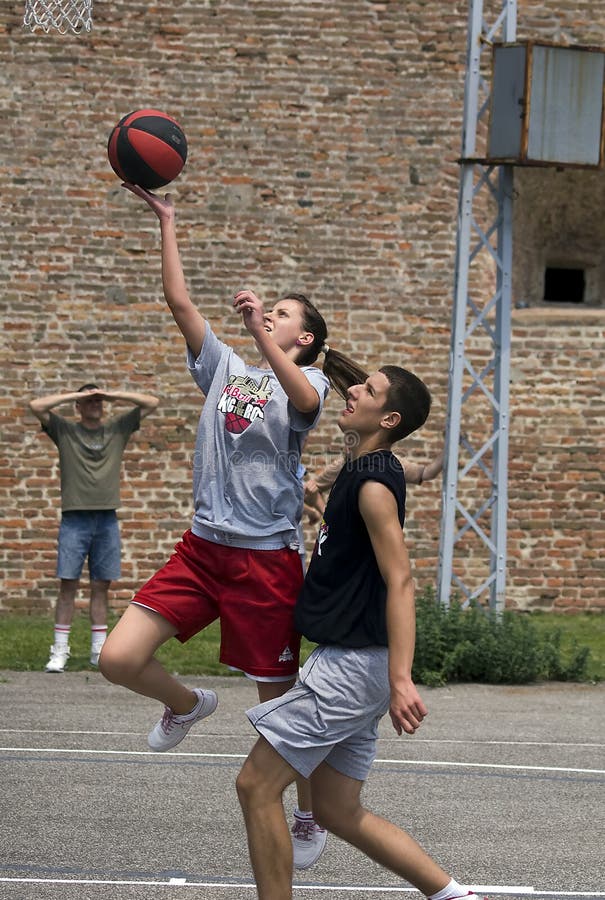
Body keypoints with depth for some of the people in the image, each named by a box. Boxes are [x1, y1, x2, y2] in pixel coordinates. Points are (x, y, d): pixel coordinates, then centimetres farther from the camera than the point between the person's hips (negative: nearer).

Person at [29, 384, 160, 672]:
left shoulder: (117, 429, 12)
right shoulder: (65, 431, 6)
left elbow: (152, 403, 10)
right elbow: (36, 406, -6)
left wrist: (113, 395, 3)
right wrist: (75, 395, -2)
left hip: (107, 519, 2)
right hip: (74, 518, -2)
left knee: (101, 586, 5)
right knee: (68, 585, -4)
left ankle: (99, 651, 10)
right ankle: (59, 652, -3)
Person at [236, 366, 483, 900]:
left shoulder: (374, 482, -15)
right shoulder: (359, 472, 15)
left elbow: (400, 582, -24)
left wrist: (400, 679, -31)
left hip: (353, 664, -10)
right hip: (349, 661, 10)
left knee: (257, 786, -6)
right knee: (339, 812, 12)